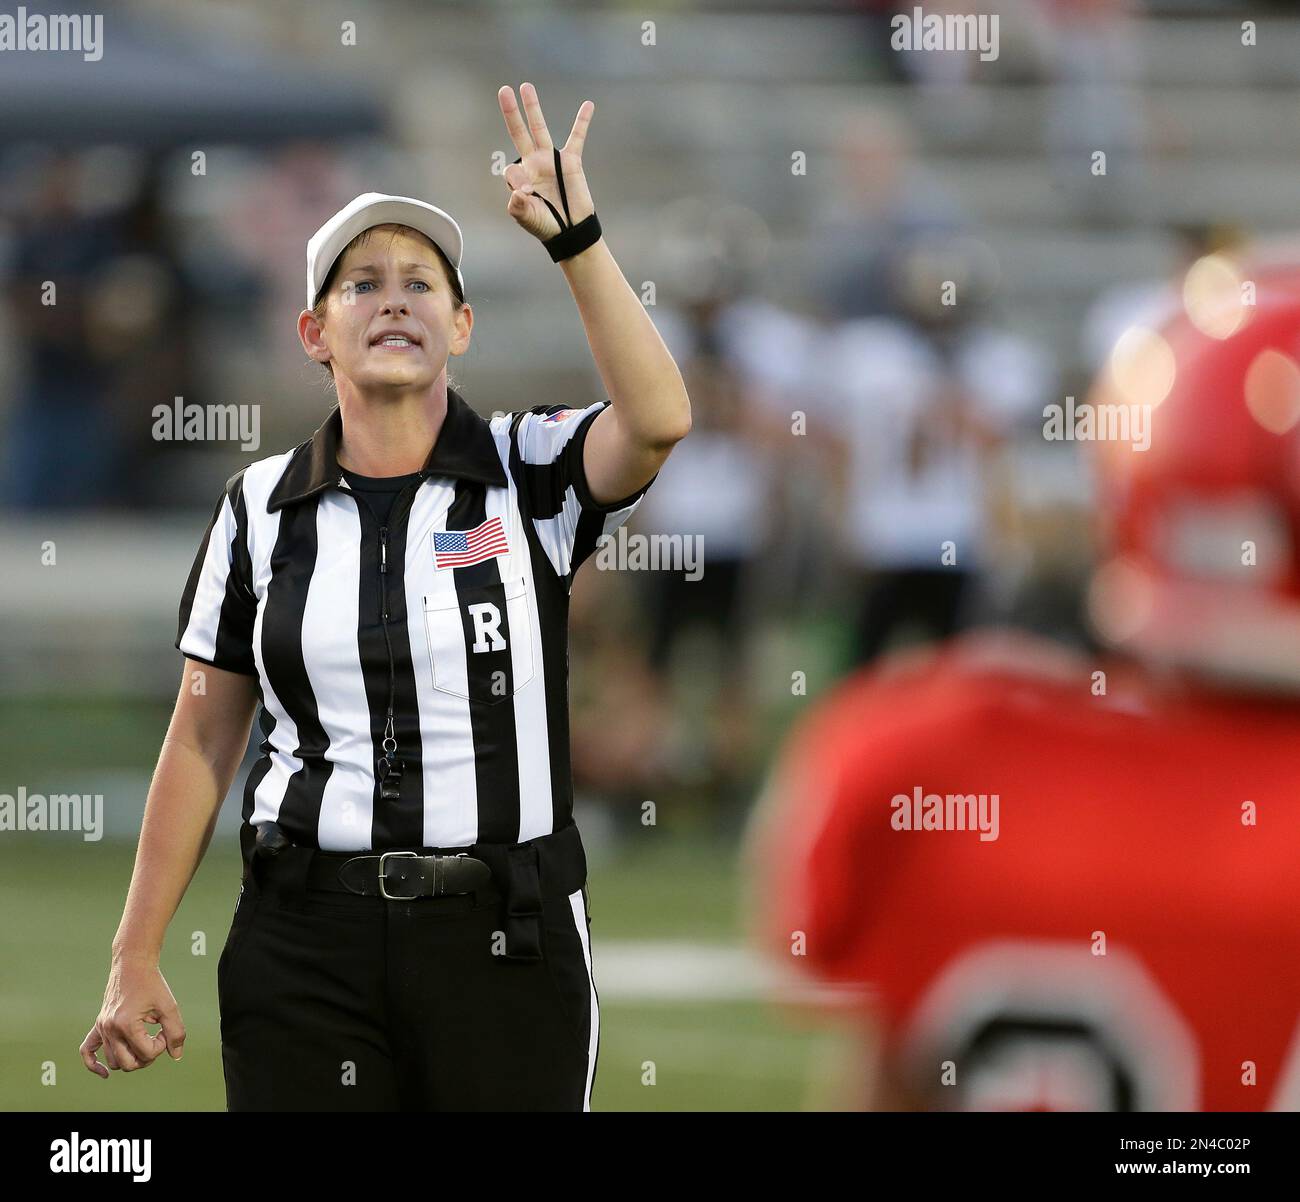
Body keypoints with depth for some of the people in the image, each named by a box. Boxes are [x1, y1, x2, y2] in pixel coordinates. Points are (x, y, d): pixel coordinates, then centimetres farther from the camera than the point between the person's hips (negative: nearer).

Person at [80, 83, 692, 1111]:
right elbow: (202, 740, 9)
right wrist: (135, 962, 6)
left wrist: (575, 238, -25)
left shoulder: (533, 474, 1)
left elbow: (659, 417, -21)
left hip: (505, 940, -1)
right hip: (308, 940, 1)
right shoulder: (263, 508, 7)